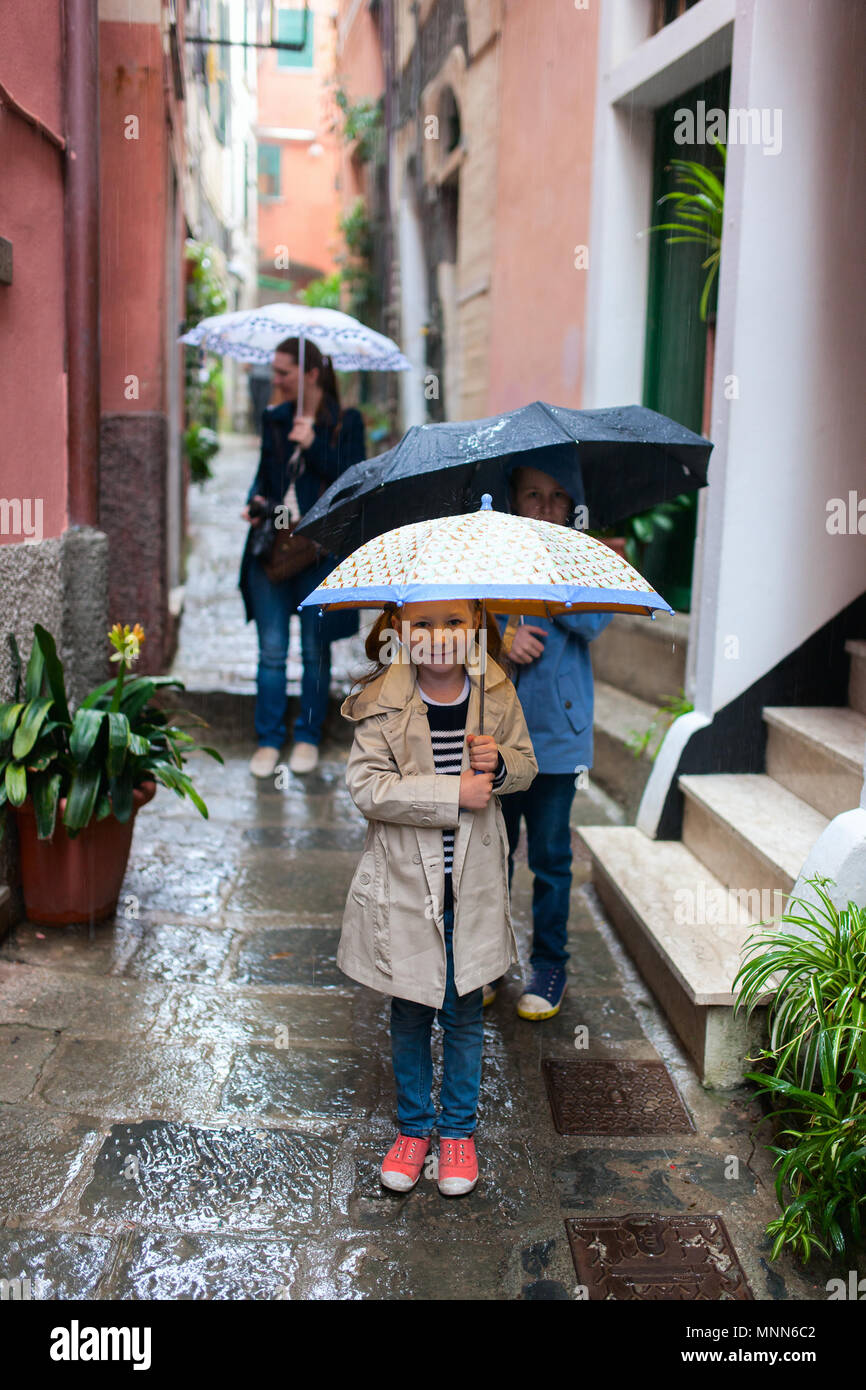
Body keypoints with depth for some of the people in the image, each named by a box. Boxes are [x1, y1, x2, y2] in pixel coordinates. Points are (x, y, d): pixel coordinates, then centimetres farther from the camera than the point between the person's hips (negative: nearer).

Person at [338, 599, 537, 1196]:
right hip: (405, 883, -1)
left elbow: (526, 766, 9)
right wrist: (454, 794, -23)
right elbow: (366, 786, -18)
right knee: (410, 1013, 14)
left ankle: (458, 1131, 33)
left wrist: (499, 761, -15)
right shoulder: (384, 700, -12)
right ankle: (413, 1127, 34)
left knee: (464, 1012, 14)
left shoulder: (496, 691, -3)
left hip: (473, 884, 2)